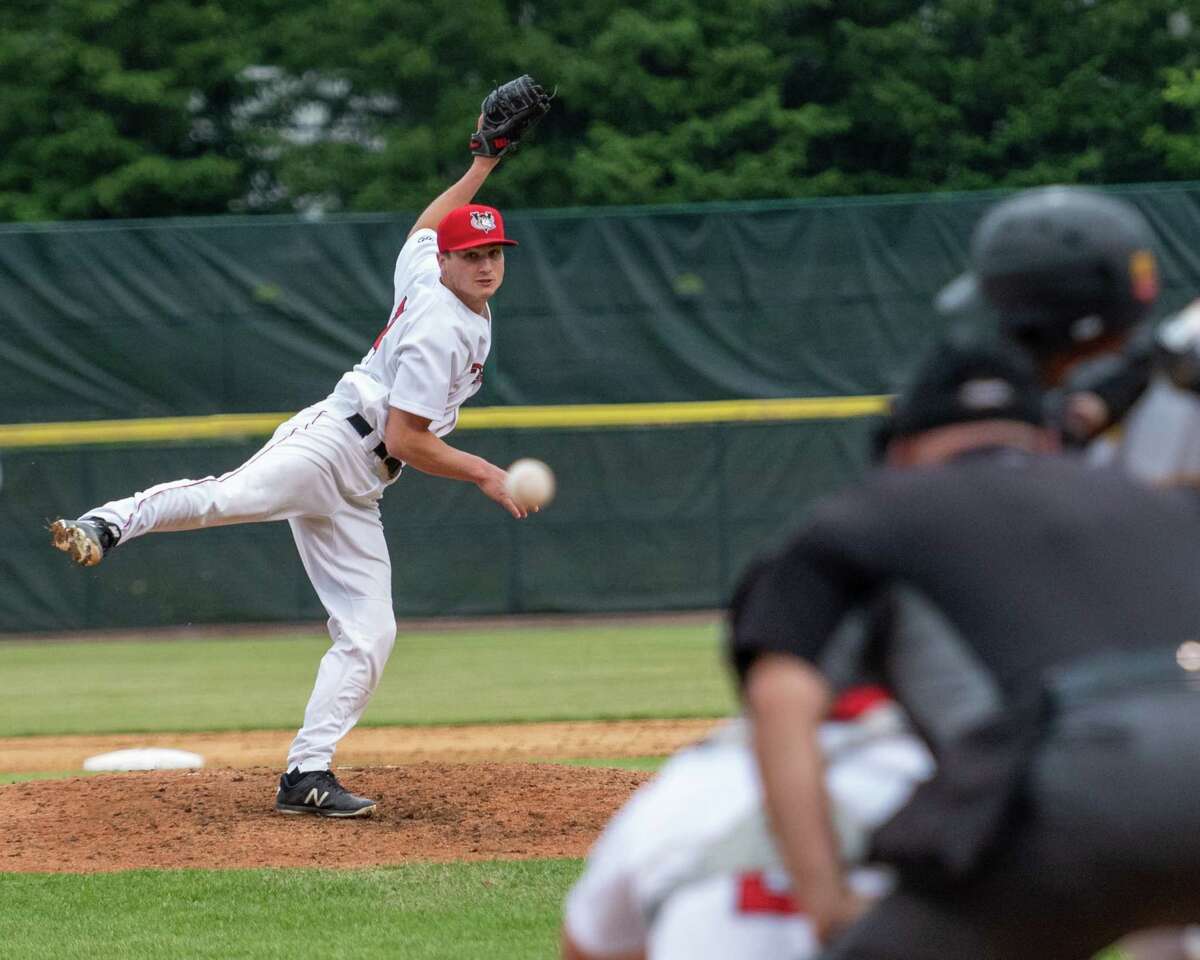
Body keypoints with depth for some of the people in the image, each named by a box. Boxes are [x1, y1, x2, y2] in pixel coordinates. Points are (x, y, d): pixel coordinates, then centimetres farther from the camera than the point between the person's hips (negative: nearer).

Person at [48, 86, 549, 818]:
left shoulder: (426, 274, 15)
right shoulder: (439, 329, -13)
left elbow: (424, 229, 40)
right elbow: (406, 440, -16)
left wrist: (481, 168, 39)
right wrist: (484, 475, -8)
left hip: (355, 493, 9)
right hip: (328, 446, -9)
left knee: (369, 634, 0)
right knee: (233, 495, -39)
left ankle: (308, 777, 0)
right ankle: (108, 524, -59)